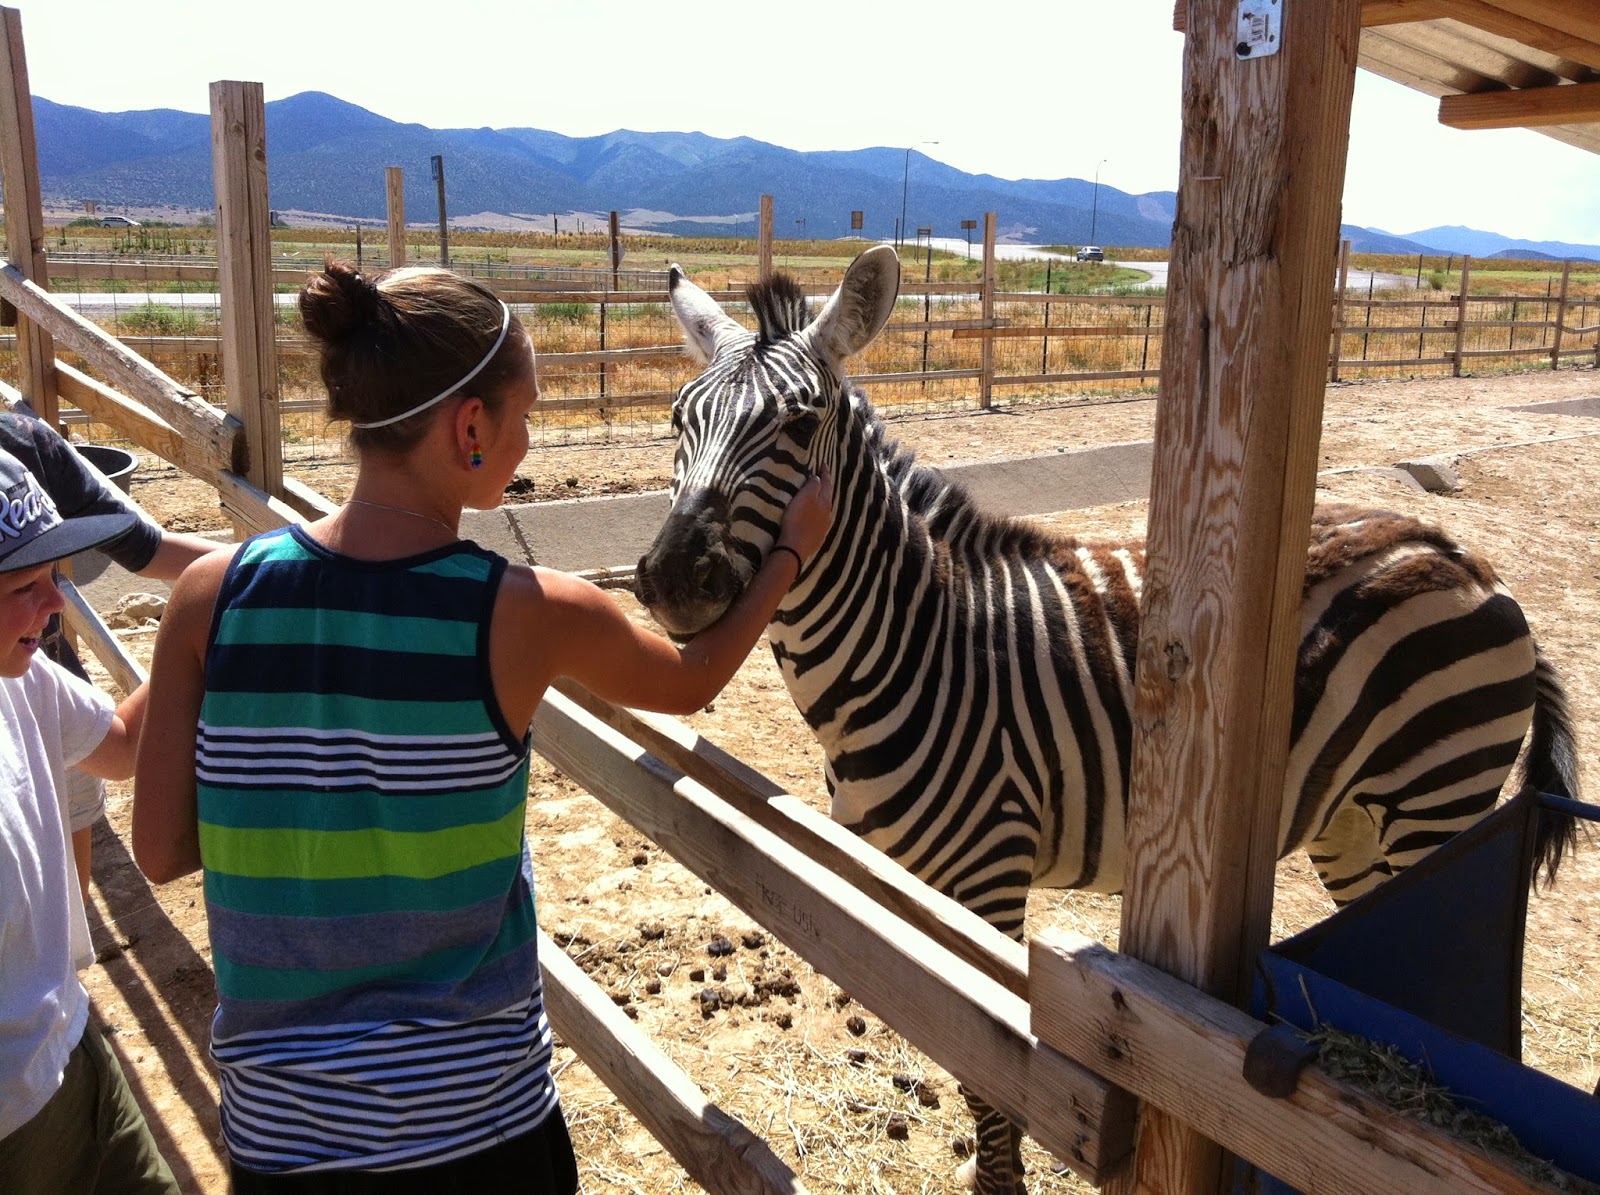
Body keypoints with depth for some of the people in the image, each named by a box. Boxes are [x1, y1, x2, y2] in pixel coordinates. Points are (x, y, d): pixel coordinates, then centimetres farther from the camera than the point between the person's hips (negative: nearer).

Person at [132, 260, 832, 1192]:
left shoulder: (214, 596, -11)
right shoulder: (532, 616, -17)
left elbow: (161, 850, -5)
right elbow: (692, 682, 3)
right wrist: (794, 550, 17)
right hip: (471, 1119, -2)